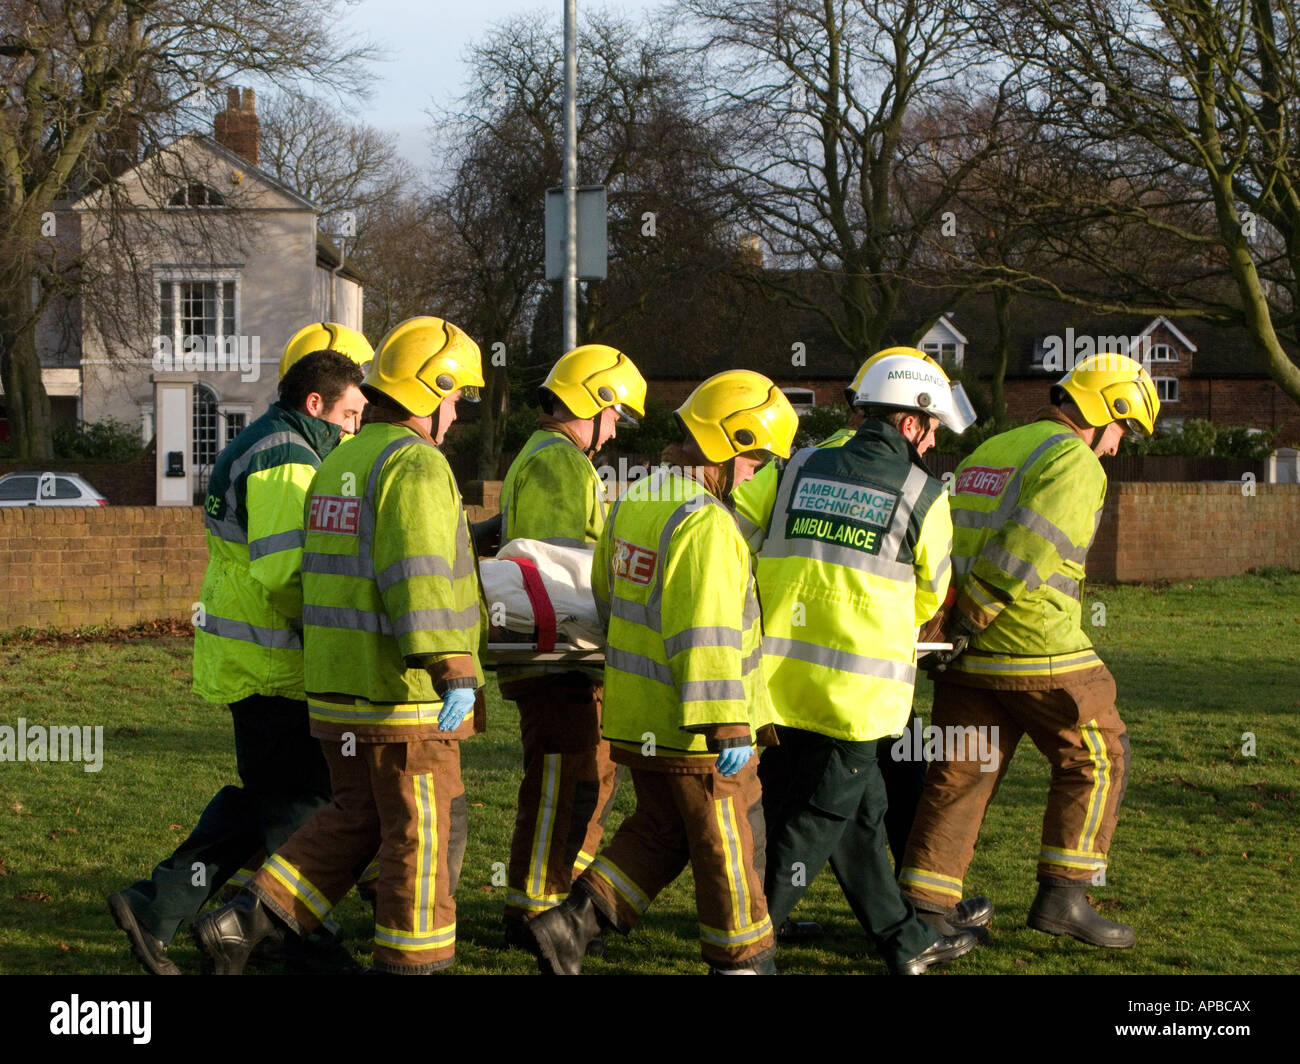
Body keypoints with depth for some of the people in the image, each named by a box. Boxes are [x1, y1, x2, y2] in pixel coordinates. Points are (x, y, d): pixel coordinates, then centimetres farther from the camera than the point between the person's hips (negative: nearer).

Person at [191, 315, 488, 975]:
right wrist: (453, 669, -31)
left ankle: (238, 924, 8)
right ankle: (407, 966, 10)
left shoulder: (340, 464, 15)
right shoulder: (416, 465, -15)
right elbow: (417, 576, -26)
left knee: (355, 820, 17)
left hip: (338, 686, 9)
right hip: (403, 696, -9)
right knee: (425, 831, 3)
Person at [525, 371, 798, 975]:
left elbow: (606, 595, 21)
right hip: (693, 724, -9)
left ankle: (570, 923, 11)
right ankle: (741, 960, 21)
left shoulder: (635, 503, 7)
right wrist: (728, 726, -27)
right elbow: (706, 636, -28)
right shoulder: (704, 523, -22)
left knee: (660, 830, 20)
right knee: (729, 844, 7)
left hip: (636, 715, 9)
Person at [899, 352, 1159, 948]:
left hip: (968, 653, 8)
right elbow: (1025, 548, -21)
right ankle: (1063, 895, 6)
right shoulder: (1075, 462, -9)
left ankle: (921, 908, 8)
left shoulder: (988, 453, 18)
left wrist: (955, 623, 8)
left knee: (960, 773, 10)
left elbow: (944, 546, 14)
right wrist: (971, 620, -14)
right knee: (1096, 759, 8)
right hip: (1037, 650, -8)